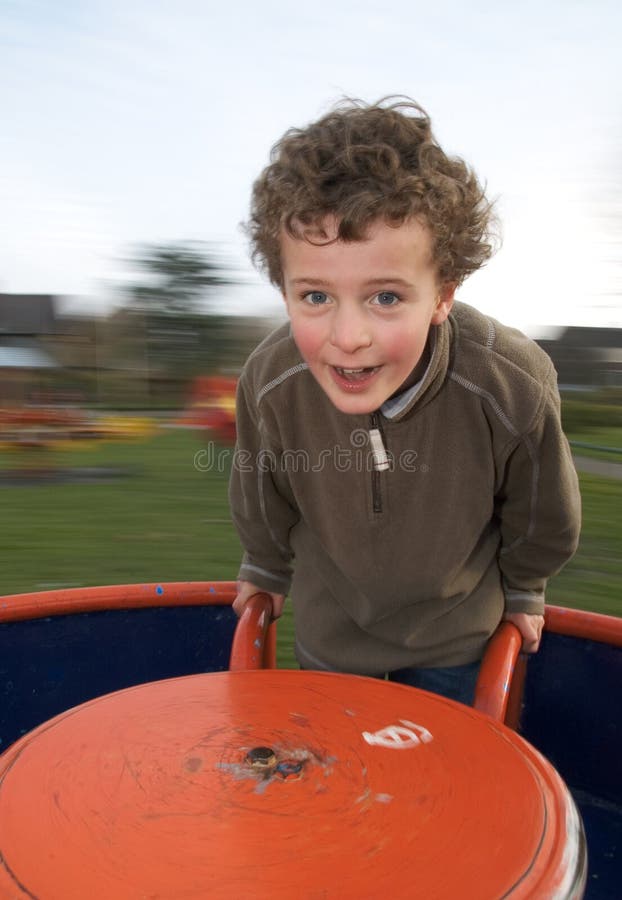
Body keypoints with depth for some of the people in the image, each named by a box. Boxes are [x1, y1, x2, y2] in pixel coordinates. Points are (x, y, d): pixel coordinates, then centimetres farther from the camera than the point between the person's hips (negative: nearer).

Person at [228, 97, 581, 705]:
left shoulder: (512, 385, -34)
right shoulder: (269, 381, -30)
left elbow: (543, 517, -10)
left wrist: (522, 591, 7)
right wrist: (266, 572, 13)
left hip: (454, 634, 0)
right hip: (329, 633, 1)